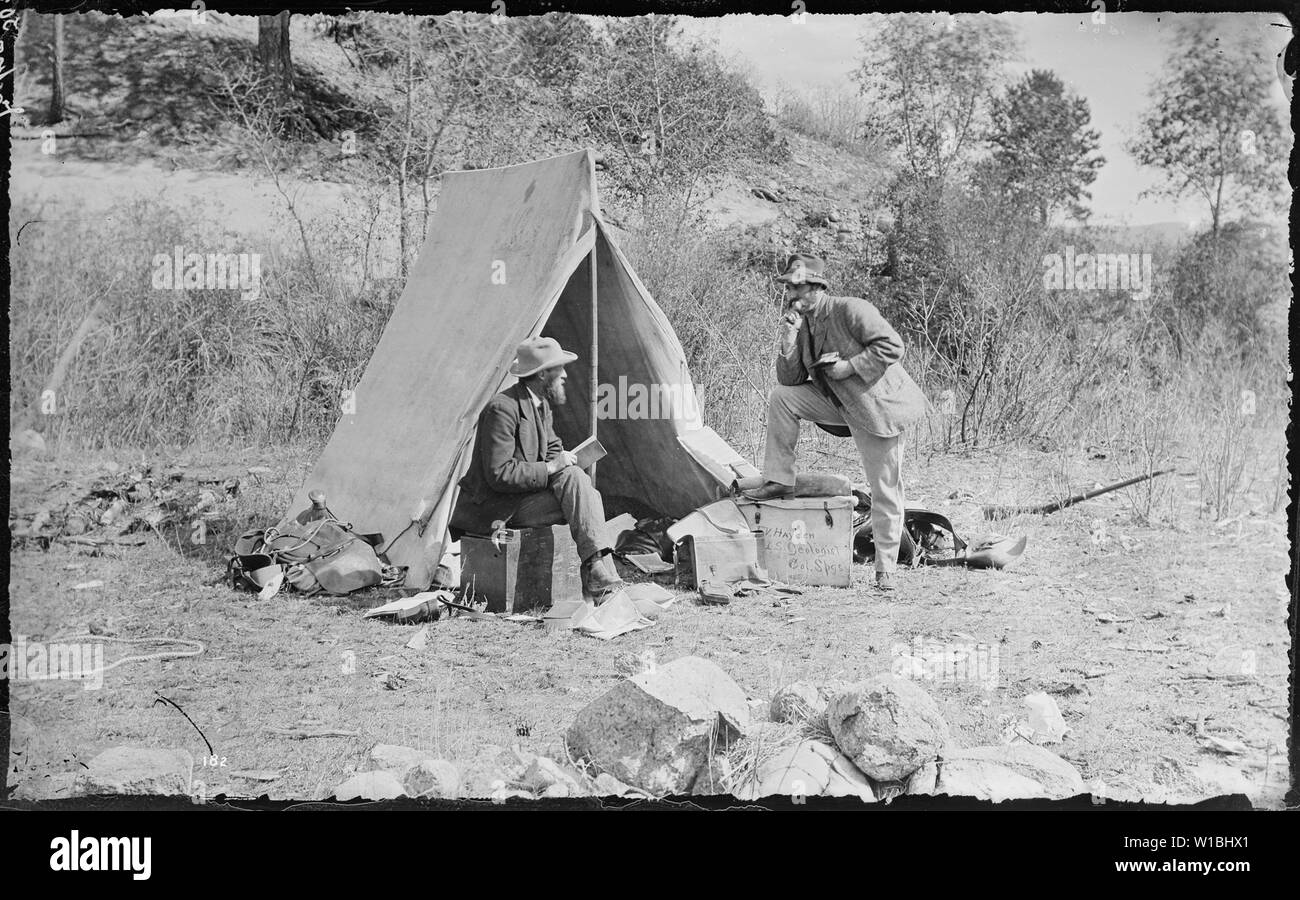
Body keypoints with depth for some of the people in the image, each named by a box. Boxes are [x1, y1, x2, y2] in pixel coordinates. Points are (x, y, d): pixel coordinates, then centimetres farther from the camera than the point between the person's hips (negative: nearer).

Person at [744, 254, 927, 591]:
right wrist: (788, 343, -13)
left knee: (885, 489, -2)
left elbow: (892, 346, -22)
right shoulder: (801, 324, 3)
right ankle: (780, 481, -2)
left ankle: (885, 567, 10)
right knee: (780, 397, -9)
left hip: (876, 405, -7)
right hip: (838, 403, 7)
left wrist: (849, 366, -22)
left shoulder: (851, 310, -19)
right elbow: (790, 381, 1)